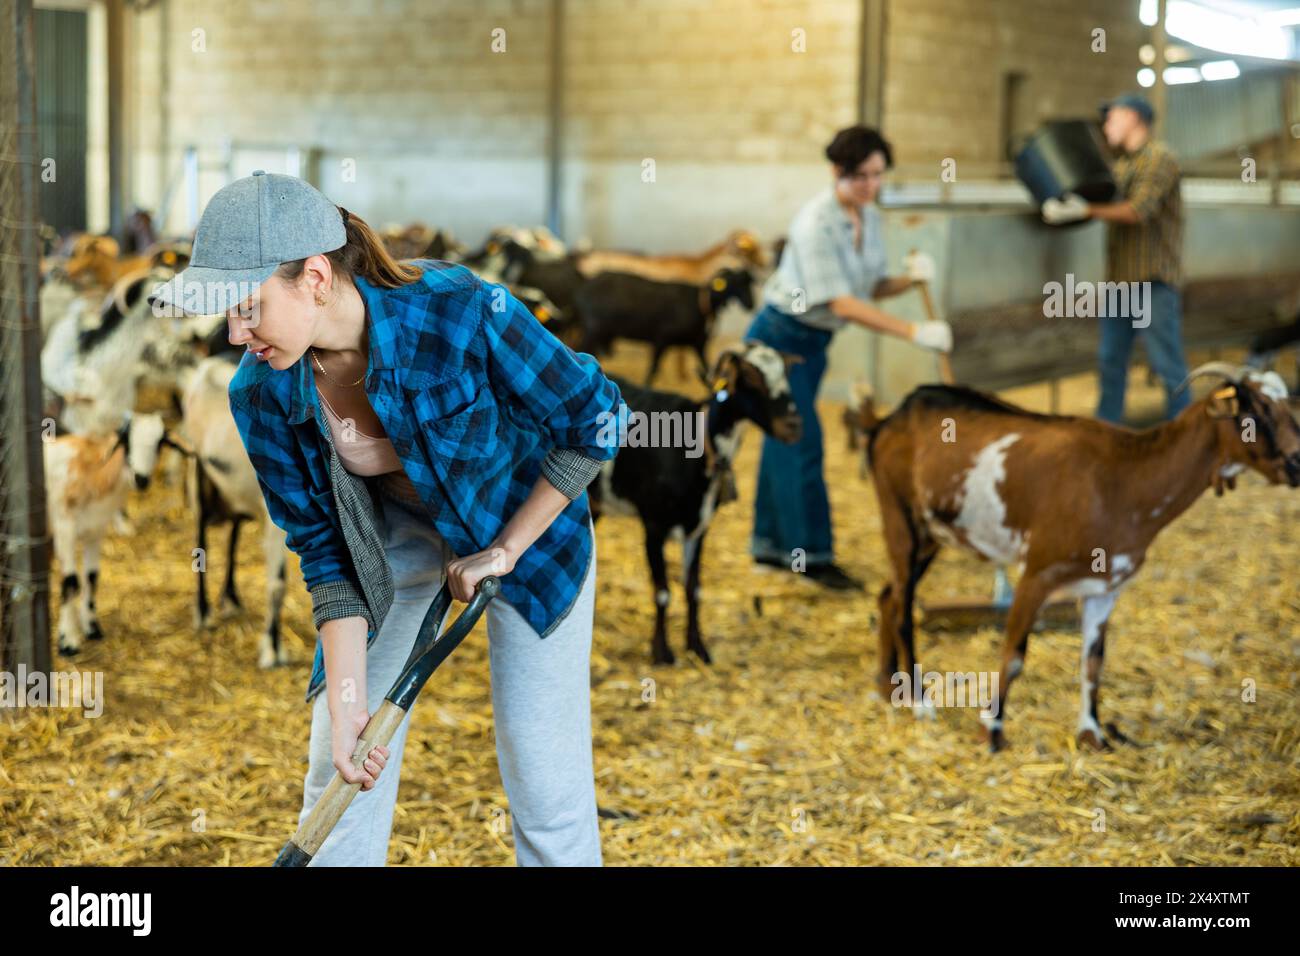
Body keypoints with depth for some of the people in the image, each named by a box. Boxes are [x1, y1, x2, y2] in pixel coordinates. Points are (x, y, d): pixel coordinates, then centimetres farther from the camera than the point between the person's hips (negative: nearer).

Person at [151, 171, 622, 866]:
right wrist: (346, 702, -19)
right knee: (339, 766, 3)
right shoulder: (261, 397, -21)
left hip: (527, 515, -3)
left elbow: (593, 420, -19)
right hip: (392, 533, 3)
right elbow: (327, 551, -12)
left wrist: (505, 550, -16)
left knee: (544, 776, -6)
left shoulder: (463, 313, -34)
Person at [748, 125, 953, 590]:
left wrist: (910, 279, -17)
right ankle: (811, 556, -3)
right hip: (778, 337, -8)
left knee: (784, 439, 14)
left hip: (814, 341, 8)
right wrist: (914, 332, -33)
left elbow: (871, 289, 5)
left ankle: (769, 544, 23)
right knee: (802, 442, -8)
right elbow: (841, 303, -29)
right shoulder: (817, 222, -25)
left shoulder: (870, 218, -1)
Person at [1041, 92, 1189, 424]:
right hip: (1119, 278, 8)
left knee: (1167, 363, -6)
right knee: (1111, 360, 11)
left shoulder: (1159, 158, -8)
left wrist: (1087, 210, -26)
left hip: (1153, 280, -8)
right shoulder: (1120, 163, 17)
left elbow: (1139, 210, -21)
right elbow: (1109, 206, 17)